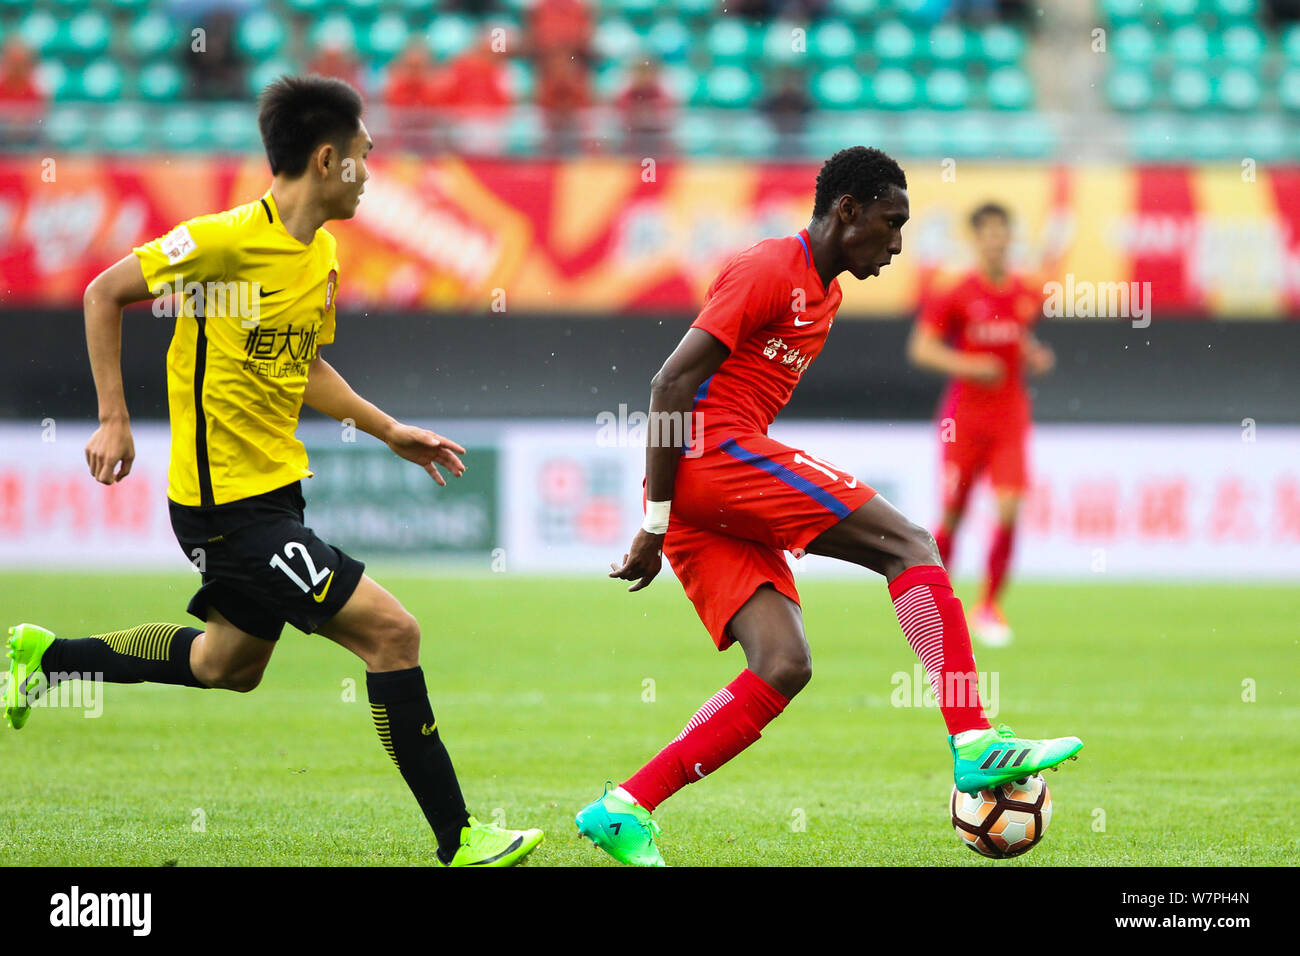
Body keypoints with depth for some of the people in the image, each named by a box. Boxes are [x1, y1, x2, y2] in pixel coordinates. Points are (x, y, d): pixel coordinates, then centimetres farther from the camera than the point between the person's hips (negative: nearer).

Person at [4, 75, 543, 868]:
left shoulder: (322, 255, 7)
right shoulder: (228, 239, -19)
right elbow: (106, 292, -10)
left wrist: (389, 431, 15)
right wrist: (114, 418, -12)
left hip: (275, 490, 10)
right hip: (228, 505, -10)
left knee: (230, 664, 26)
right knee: (391, 631, -13)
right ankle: (458, 839, -7)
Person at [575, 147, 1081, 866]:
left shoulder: (825, 293, 24)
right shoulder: (769, 270, -7)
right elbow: (671, 384, -13)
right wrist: (657, 521, -16)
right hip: (711, 456, -10)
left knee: (784, 666, -4)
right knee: (909, 543, -13)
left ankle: (621, 812, -7)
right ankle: (973, 741, -20)